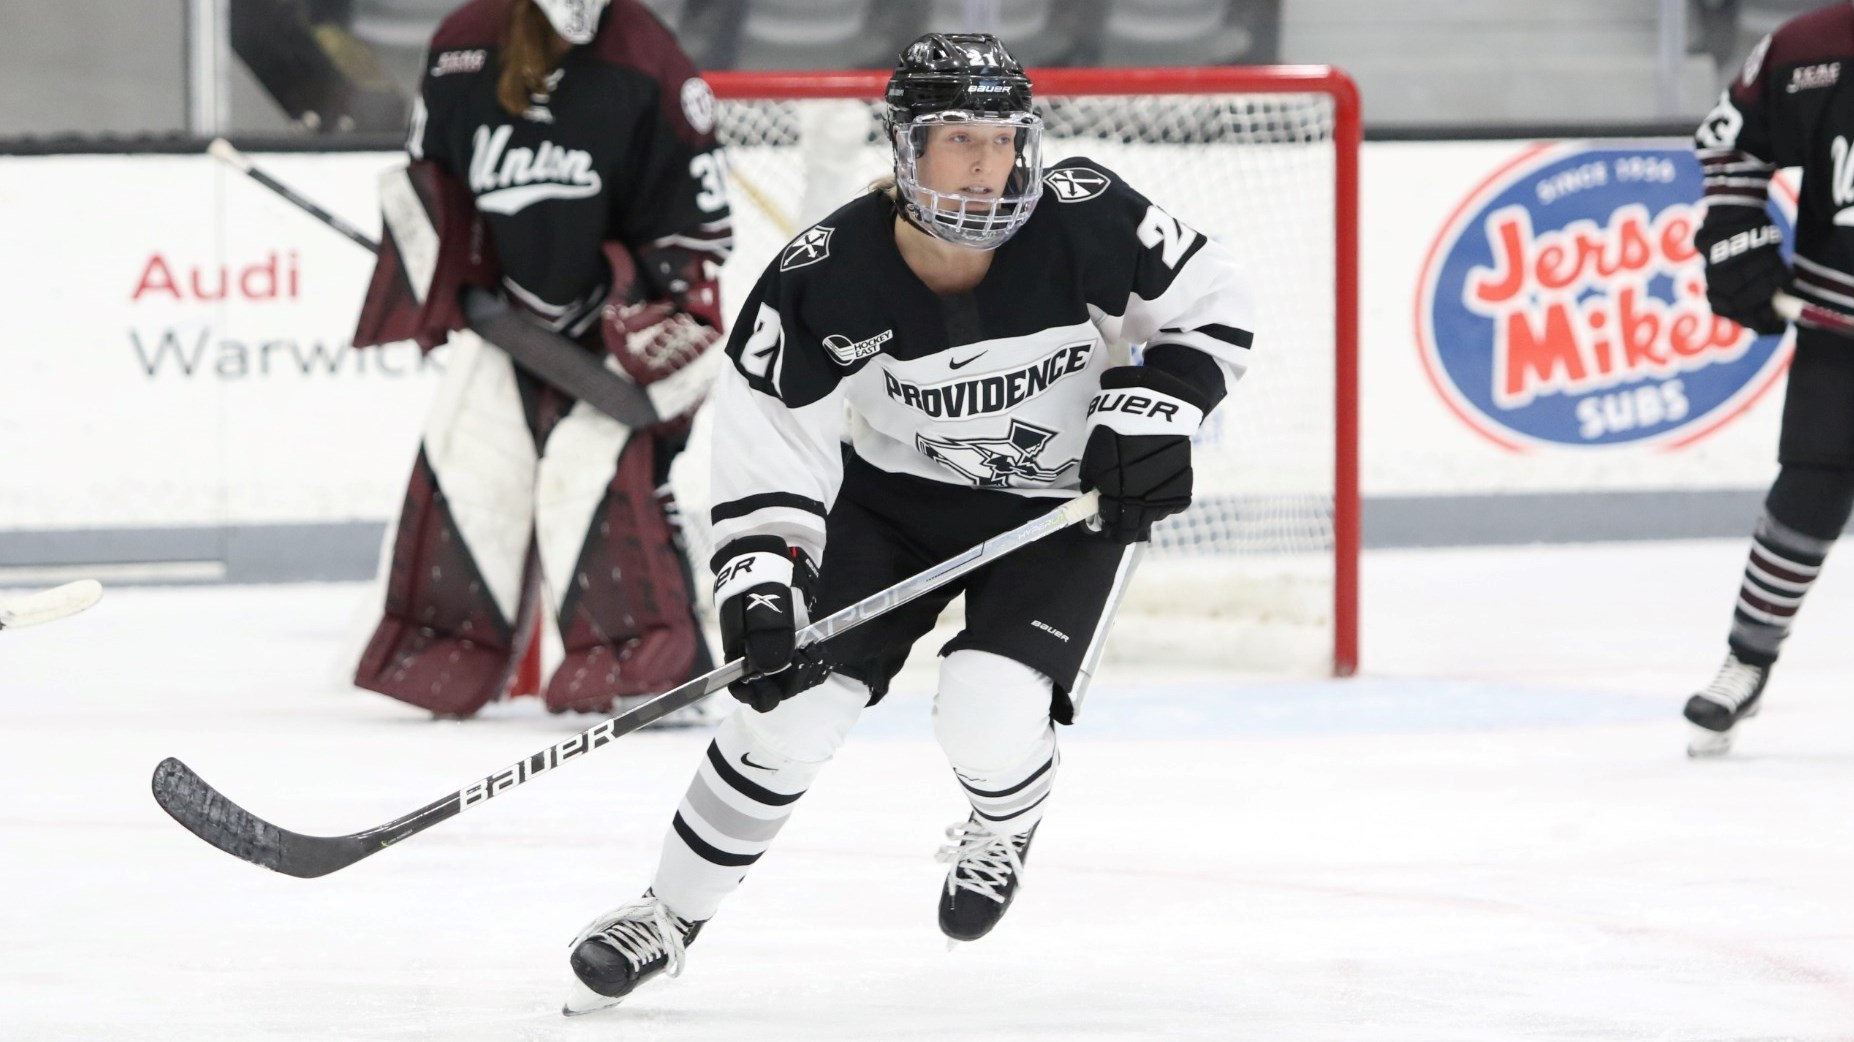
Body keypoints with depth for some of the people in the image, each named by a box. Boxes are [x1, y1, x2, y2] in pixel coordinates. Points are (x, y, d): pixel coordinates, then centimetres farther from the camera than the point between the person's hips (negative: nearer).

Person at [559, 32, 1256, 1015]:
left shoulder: (1084, 220, -25)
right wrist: (759, 586, -25)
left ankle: (1005, 821, 18)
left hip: (1067, 503, -1)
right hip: (897, 493, 1)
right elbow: (765, 440, -16)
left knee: (987, 717, -22)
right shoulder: (826, 273, -24)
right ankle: (668, 915, 11)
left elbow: (1211, 306, -8)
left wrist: (1149, 415, -22)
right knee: (792, 696, -9)